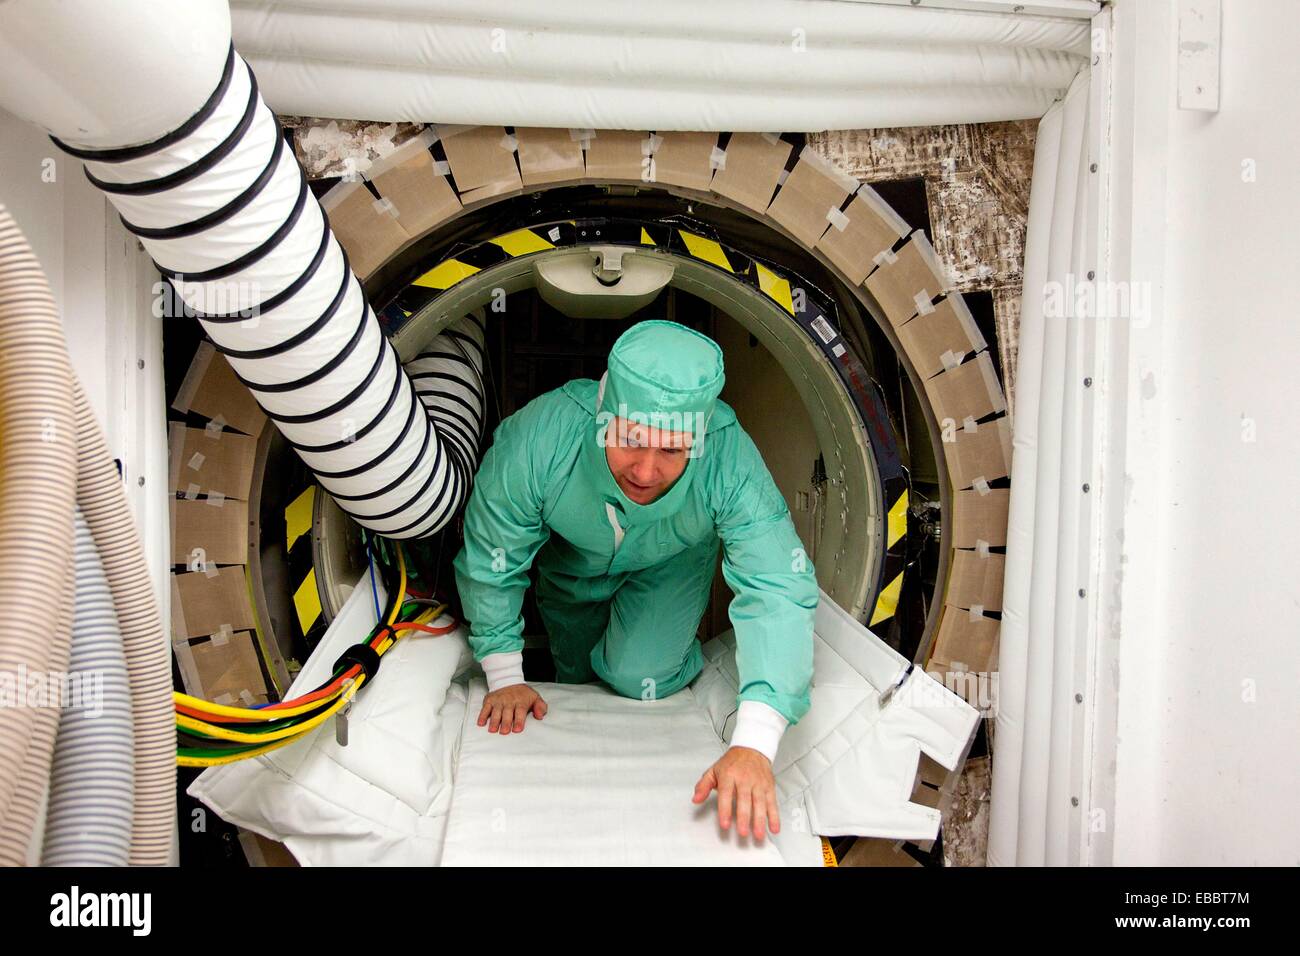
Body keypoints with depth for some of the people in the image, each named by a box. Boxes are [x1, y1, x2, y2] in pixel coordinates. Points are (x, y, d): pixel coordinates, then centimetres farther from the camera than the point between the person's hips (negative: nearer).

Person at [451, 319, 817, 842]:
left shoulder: (731, 461, -45)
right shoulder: (538, 438, -44)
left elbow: (778, 592, -45)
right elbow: (490, 560, -27)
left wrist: (753, 744, -54)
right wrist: (504, 677, -19)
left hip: (671, 564, -1)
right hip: (570, 558, 2)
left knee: (639, 678, -16)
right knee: (576, 675, 19)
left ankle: (684, 659, 18)